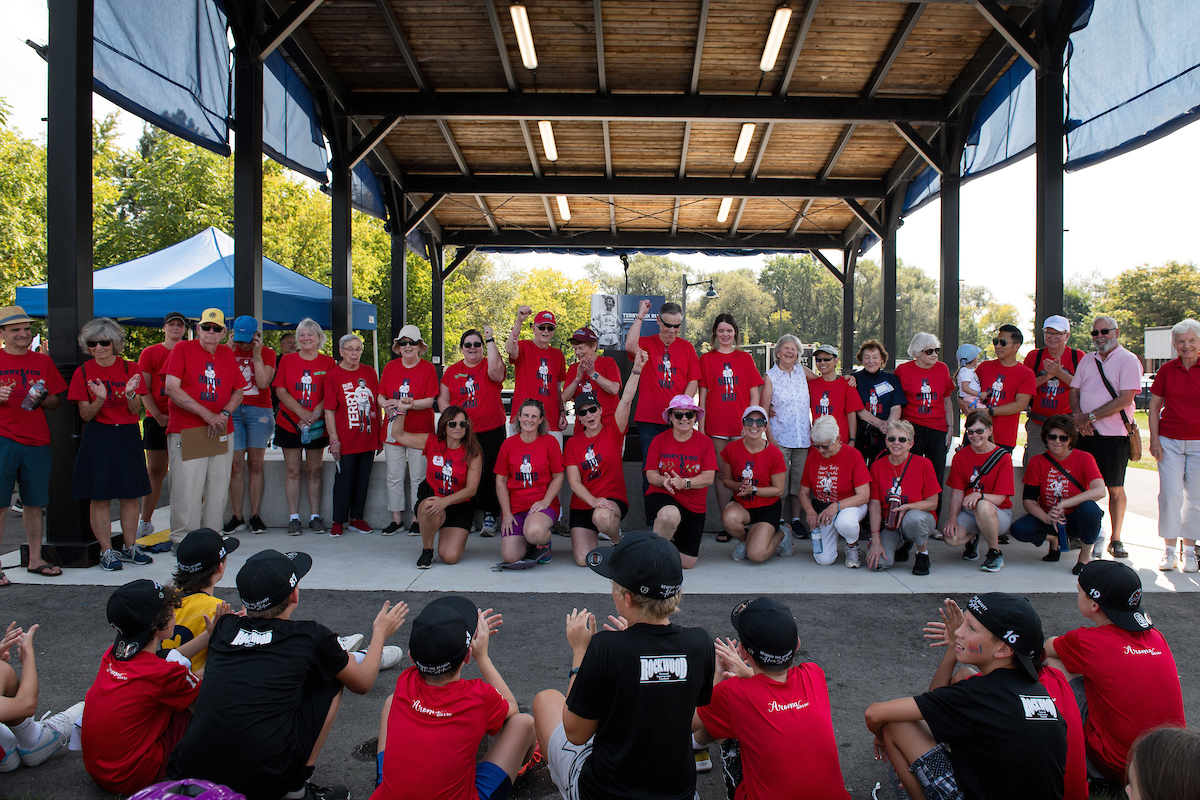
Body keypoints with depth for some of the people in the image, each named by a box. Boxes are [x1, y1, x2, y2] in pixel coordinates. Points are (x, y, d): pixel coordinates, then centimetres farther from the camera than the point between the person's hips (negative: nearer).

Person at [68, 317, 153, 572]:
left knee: (131, 495, 5)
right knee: (100, 497, 0)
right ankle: (107, 551, 10)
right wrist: (100, 399, -21)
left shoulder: (130, 369, 3)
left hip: (128, 436, 2)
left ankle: (130, 547, 18)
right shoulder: (83, 372, 0)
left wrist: (130, 394, -20)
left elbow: (135, 411, 0)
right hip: (98, 438, -2)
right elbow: (86, 415, -2)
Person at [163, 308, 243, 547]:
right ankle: (182, 540, 5)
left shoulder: (228, 354, 14)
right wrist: (206, 414, -14)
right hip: (186, 431, -4)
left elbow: (238, 392, 14)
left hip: (221, 432, 4)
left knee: (218, 487, 5)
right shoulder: (182, 349, 1)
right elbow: (172, 388, -8)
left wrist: (224, 414, -6)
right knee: (187, 487, -7)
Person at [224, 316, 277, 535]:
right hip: (232, 410, 1)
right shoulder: (229, 351, 11)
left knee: (255, 464, 0)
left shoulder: (267, 353, 6)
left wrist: (256, 354, -8)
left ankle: (255, 515, 6)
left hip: (259, 410, -1)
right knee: (236, 465, -3)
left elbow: (264, 382, -9)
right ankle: (237, 517, 3)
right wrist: (230, 351, -6)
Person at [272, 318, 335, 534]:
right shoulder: (287, 360, 5)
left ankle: (315, 517, 11)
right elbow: (280, 391, -1)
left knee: (314, 471, 5)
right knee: (293, 471, 1)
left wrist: (314, 415, -16)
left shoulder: (328, 362, 4)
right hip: (289, 424, 0)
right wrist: (302, 413, -13)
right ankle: (294, 518, 7)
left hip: (317, 427, 0)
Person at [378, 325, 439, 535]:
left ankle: (417, 518, 12)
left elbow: (429, 401, -10)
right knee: (394, 477, 6)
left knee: (418, 477, 1)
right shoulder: (390, 367, 7)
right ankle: (396, 519, 16)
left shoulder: (428, 368, -4)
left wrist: (402, 403, -20)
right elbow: (380, 396, 9)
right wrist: (386, 405, -14)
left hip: (420, 431, -3)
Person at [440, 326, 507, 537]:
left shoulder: (489, 366, 1)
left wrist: (490, 340, -17)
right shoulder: (452, 371, 10)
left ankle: (489, 516, 8)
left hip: (492, 432, -3)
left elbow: (495, 370, -24)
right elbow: (443, 399, 10)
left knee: (490, 473, -2)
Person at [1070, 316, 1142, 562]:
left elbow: (1125, 399, -13)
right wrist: (1078, 416, -6)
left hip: (1114, 434, -4)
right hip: (1086, 433, 4)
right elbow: (1074, 391, 13)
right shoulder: (1087, 360, 13)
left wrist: (1091, 416, -15)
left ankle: (1116, 540, 12)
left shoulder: (1128, 360, -4)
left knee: (1115, 489, 2)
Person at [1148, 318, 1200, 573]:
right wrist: (1154, 439, -1)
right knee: (1170, 496, -2)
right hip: (1170, 442, 0)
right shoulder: (1167, 370, 1)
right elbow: (1154, 406, 6)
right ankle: (1168, 549, 9)